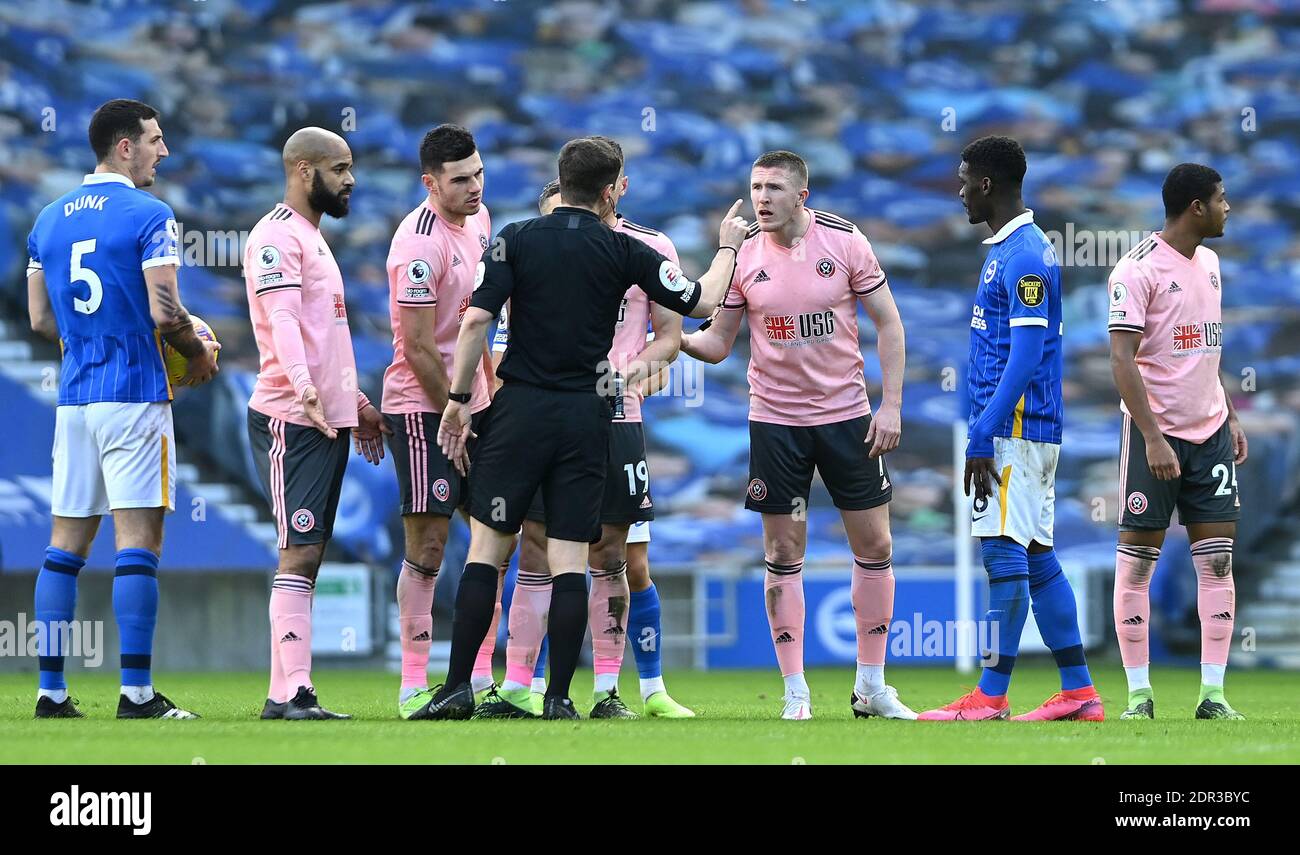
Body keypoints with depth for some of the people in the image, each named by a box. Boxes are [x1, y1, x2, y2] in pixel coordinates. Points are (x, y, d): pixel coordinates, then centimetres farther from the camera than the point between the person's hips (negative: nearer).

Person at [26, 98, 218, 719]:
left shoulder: (50, 220, 12)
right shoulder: (149, 216, -9)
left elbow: (41, 320, 14)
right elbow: (164, 312, -14)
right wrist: (200, 353, 3)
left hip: (73, 397, 6)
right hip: (134, 392, -6)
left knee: (67, 542, 9)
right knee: (138, 540, -6)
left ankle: (51, 690, 8)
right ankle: (136, 692, -9)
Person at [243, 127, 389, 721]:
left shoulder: (313, 237, 22)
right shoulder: (277, 236, -10)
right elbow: (282, 320, -25)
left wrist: (357, 403, 32)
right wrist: (304, 388, -39)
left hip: (330, 418, 10)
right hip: (291, 419, -10)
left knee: (309, 554, 7)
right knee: (299, 554, -12)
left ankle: (284, 694, 8)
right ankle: (294, 691, -14)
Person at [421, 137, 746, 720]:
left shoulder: (515, 240, -1)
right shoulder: (624, 252, 1)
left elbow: (476, 320, -8)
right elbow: (701, 302, 9)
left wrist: (458, 399, 0)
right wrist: (727, 247, 27)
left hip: (520, 409, 0)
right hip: (586, 415, 0)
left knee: (487, 546, 2)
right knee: (570, 559, 2)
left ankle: (458, 687, -2)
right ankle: (558, 697, -2)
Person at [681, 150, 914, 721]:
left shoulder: (845, 242, -6)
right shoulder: (742, 257, -3)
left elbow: (887, 323, 0)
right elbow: (718, 342, 3)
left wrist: (891, 405, -6)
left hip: (845, 413, 0)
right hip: (775, 419, 0)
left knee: (874, 547, 2)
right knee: (783, 554, 0)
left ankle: (871, 686, 14)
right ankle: (795, 692, 7)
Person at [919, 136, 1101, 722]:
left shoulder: (1023, 256, -15)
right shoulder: (1013, 250, 17)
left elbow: (1027, 354, -21)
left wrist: (983, 437, -23)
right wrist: (984, 432, 23)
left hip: (1013, 430, -10)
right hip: (1033, 429, 10)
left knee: (1005, 556, -9)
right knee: (1035, 557, 10)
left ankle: (990, 697, -9)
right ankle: (1079, 692, 12)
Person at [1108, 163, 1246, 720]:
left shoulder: (1208, 263, 12)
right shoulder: (1138, 270, -12)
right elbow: (1123, 360, -16)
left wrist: (1230, 418, 16)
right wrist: (1153, 438, -22)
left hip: (1210, 431, 7)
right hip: (1155, 431, -7)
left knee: (1217, 558, 1)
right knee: (1137, 559, -1)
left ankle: (1213, 694, 2)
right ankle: (1139, 695, 4)